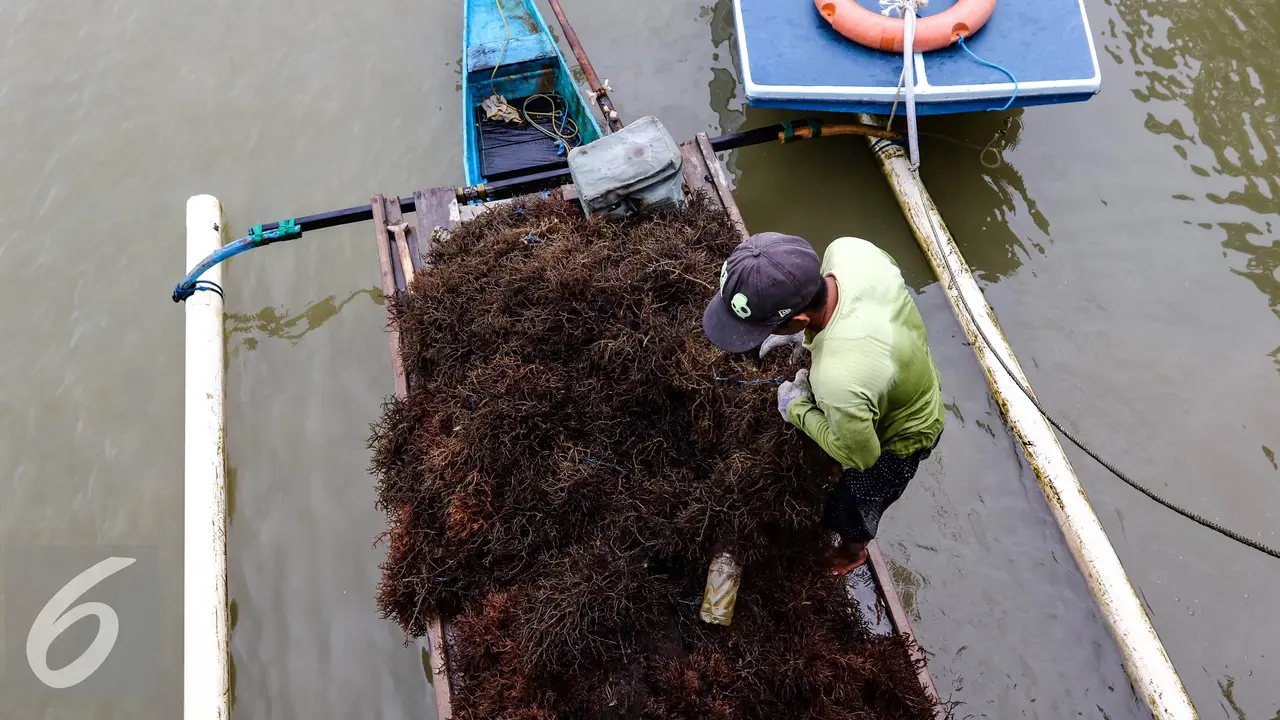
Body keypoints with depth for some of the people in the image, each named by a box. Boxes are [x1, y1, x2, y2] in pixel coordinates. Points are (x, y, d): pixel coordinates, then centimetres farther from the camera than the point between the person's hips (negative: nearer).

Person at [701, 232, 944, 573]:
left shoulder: (839, 381, -49)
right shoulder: (849, 250, -31)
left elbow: (860, 455, -27)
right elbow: (891, 273, -3)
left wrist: (797, 409, -14)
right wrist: (810, 333, -8)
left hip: (899, 438, -5)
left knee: (849, 507, 24)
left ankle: (853, 550, 60)